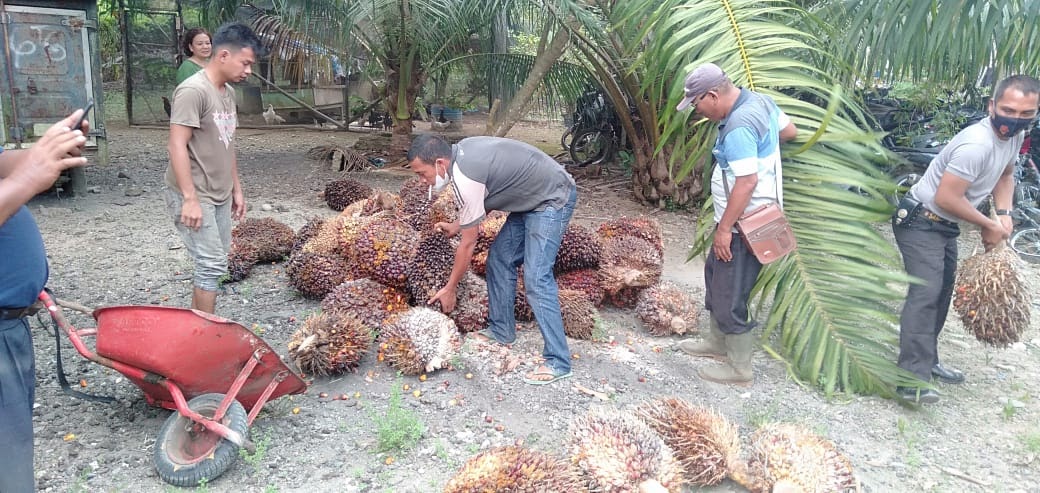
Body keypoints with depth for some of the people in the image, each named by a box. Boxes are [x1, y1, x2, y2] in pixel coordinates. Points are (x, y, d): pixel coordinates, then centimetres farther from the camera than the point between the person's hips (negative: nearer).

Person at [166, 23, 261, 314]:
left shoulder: (228, 92, 11)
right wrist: (190, 199, -24)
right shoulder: (193, 90, -17)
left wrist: (236, 189, 18)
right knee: (212, 265, -7)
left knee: (214, 263, 12)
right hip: (194, 196, -9)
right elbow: (177, 146, -21)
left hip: (220, 195, 9)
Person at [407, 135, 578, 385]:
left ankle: (558, 362, -10)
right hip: (531, 198, 10)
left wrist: (449, 289, -6)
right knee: (499, 259, 11)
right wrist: (456, 226, 15)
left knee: (536, 279, -15)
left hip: (552, 200, -10)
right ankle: (501, 331, 23)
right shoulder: (462, 151, 0)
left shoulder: (466, 177, -26)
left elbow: (468, 244, -17)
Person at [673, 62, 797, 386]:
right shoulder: (759, 101, 4)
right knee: (715, 274, 24)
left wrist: (724, 228, -23)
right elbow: (790, 131, 18)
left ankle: (739, 369, 15)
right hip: (755, 218, 11)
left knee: (730, 296, 0)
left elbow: (747, 181, -29)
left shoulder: (738, 126, -26)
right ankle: (717, 343, 40)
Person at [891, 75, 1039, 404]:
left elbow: (1005, 175, 20)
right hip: (920, 221, -10)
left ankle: (926, 360, 31)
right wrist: (989, 225, -13)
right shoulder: (977, 144, -29)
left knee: (942, 293, 17)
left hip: (946, 225, 10)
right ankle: (912, 379, -27)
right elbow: (946, 198, -28)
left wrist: (1004, 213, 3)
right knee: (925, 292, -21)